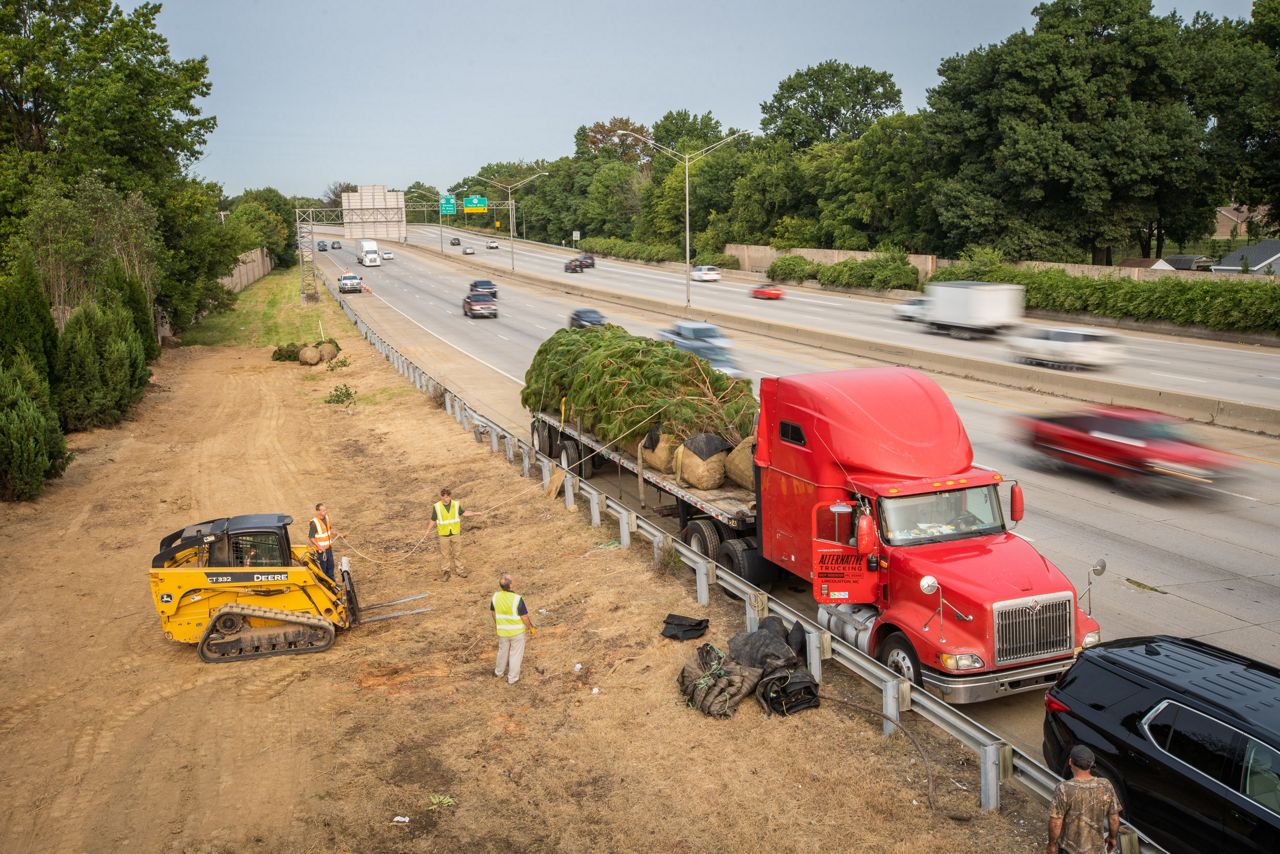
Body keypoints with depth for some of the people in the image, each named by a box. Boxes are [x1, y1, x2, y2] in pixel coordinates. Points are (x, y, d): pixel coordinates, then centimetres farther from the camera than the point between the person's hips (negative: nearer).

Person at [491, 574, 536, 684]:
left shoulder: (495, 597, -15)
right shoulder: (517, 599, -29)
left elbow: (494, 612, 2)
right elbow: (524, 617, -19)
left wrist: (496, 623, 21)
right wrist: (531, 628, -2)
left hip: (502, 631, 4)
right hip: (517, 631, -4)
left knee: (503, 651, 27)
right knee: (516, 654, 15)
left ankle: (499, 672, 47)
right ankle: (512, 678, 28)